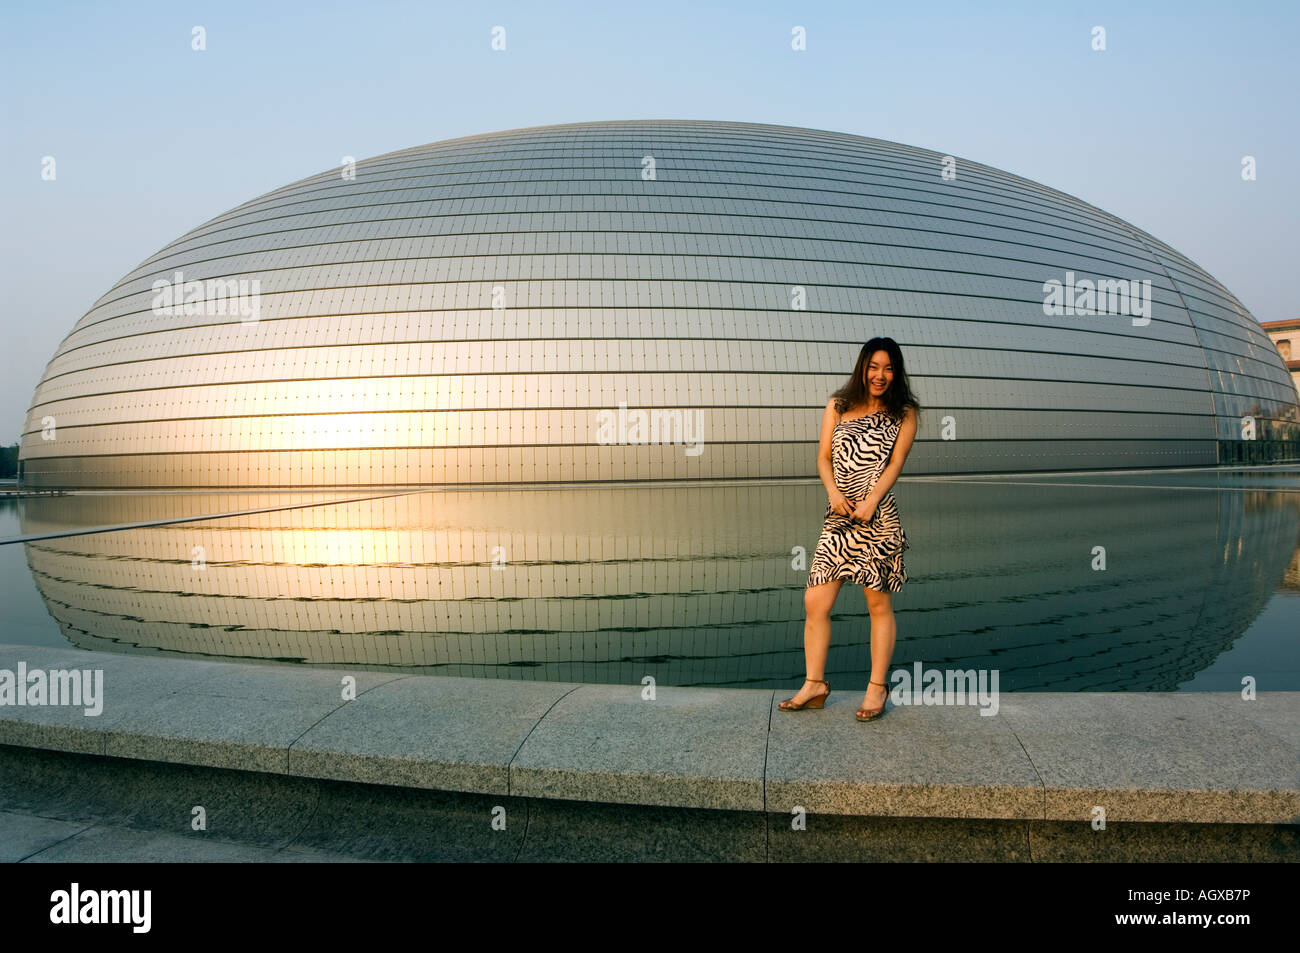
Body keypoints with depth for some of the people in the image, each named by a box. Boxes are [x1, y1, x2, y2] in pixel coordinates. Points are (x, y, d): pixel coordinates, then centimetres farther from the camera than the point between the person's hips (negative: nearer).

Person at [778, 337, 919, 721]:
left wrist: (869, 502, -16)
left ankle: (877, 688, 17)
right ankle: (814, 685, 15)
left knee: (879, 605, 4)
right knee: (815, 602, 1)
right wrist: (834, 492, -8)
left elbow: (896, 462, -3)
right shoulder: (837, 405, 15)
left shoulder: (904, 414, 7)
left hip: (878, 517, -3)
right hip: (839, 518, 3)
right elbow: (824, 457, 11)